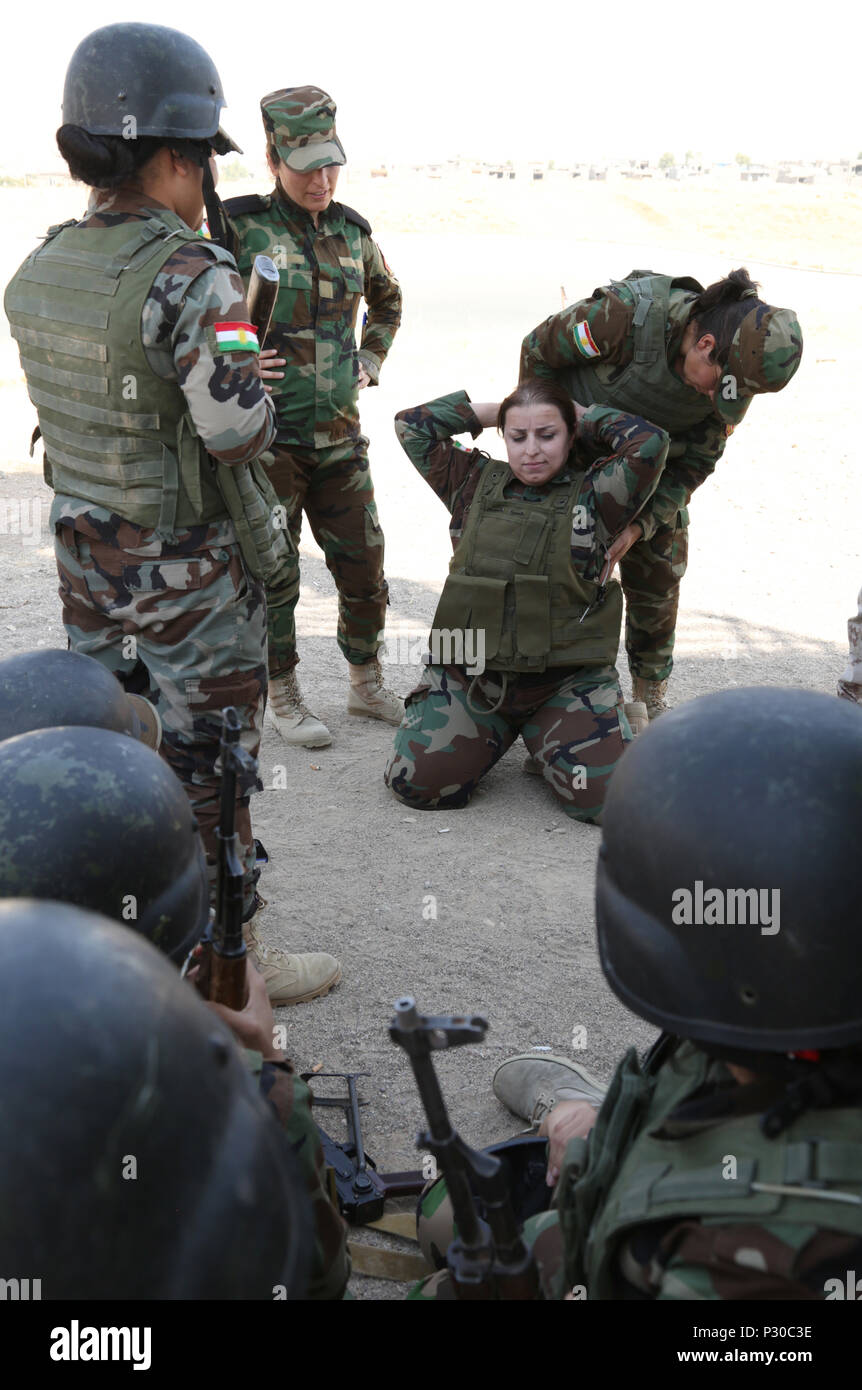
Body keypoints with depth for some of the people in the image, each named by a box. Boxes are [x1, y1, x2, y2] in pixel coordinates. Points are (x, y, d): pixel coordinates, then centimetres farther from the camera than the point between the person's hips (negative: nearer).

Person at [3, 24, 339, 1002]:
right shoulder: (189, 276, -20)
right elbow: (237, 431, -25)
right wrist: (258, 397, -3)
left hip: (84, 556, 7)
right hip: (186, 572, -7)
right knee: (206, 769, 6)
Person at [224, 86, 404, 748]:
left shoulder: (352, 231, 8)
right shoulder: (236, 227, -8)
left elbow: (388, 299, 27)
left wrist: (370, 361, 15)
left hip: (339, 433, 5)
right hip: (265, 435, -5)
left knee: (365, 566, 10)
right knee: (272, 573, 4)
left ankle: (367, 684, 29)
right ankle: (284, 698, 21)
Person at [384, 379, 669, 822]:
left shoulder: (592, 495, 3)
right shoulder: (475, 483, 10)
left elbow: (649, 442, -11)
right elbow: (411, 425, 10)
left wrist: (584, 417, 4)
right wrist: (491, 412, 11)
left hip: (567, 681, -1)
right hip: (470, 674, 2)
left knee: (606, 796, -18)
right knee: (417, 783, -15)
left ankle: (544, 738, 15)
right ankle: (494, 735, 17)